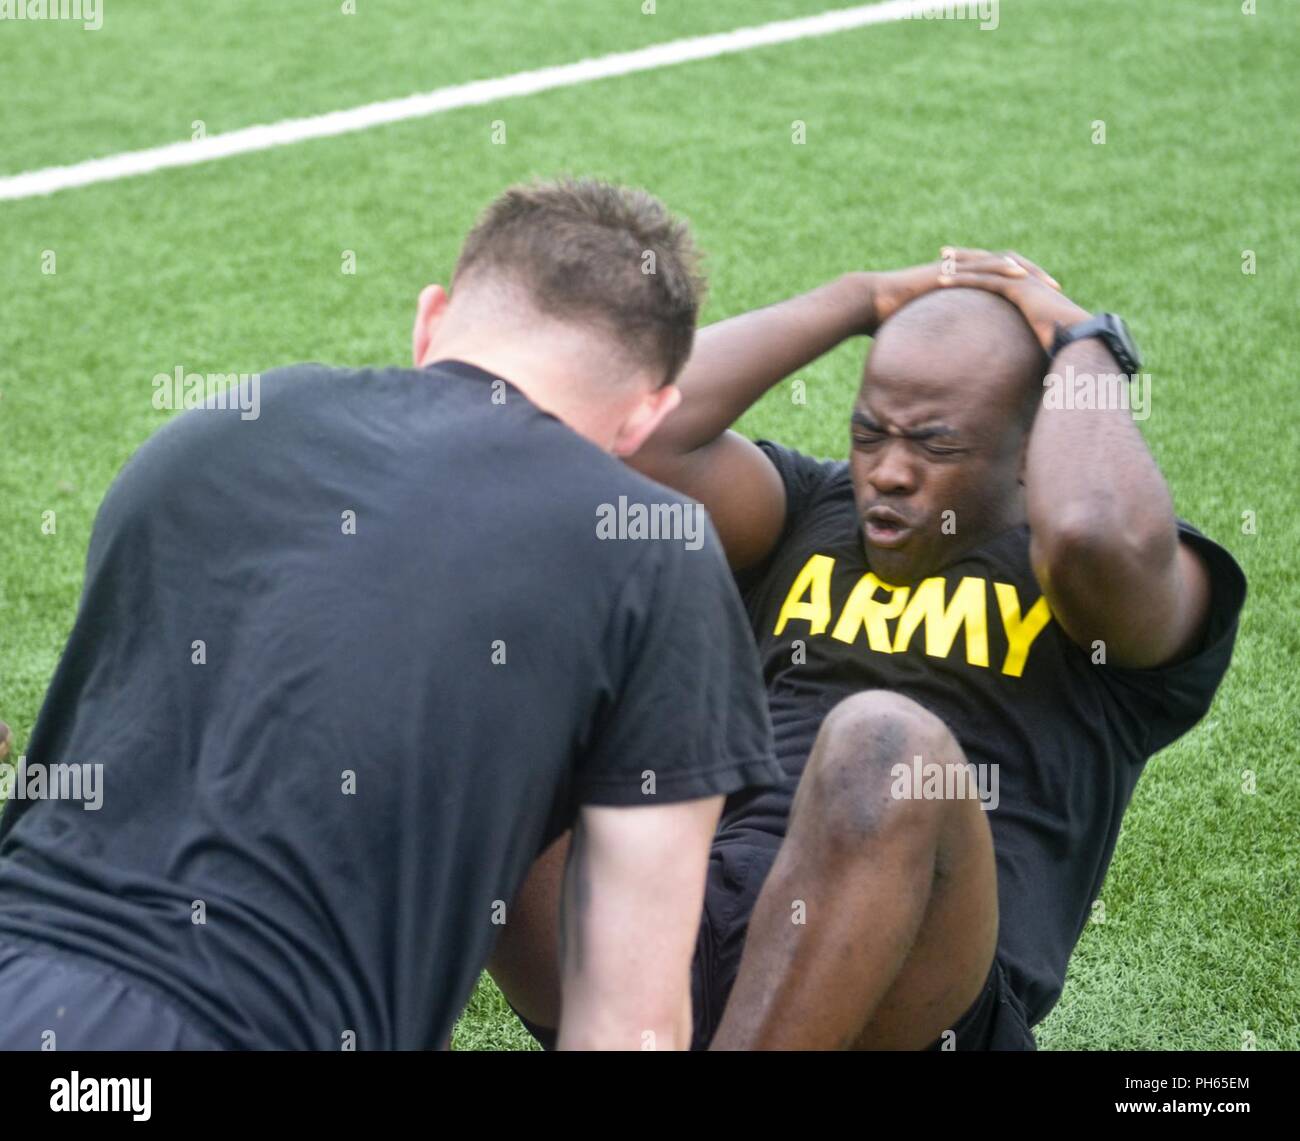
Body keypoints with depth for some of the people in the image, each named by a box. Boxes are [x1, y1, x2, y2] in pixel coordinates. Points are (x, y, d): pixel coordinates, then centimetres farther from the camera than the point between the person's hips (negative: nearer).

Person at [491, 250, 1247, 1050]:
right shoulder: (804, 512, 23)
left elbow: (1091, 534, -14)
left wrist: (1083, 347, 3)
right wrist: (857, 301, 14)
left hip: (906, 1003, -3)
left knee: (885, 742, -35)